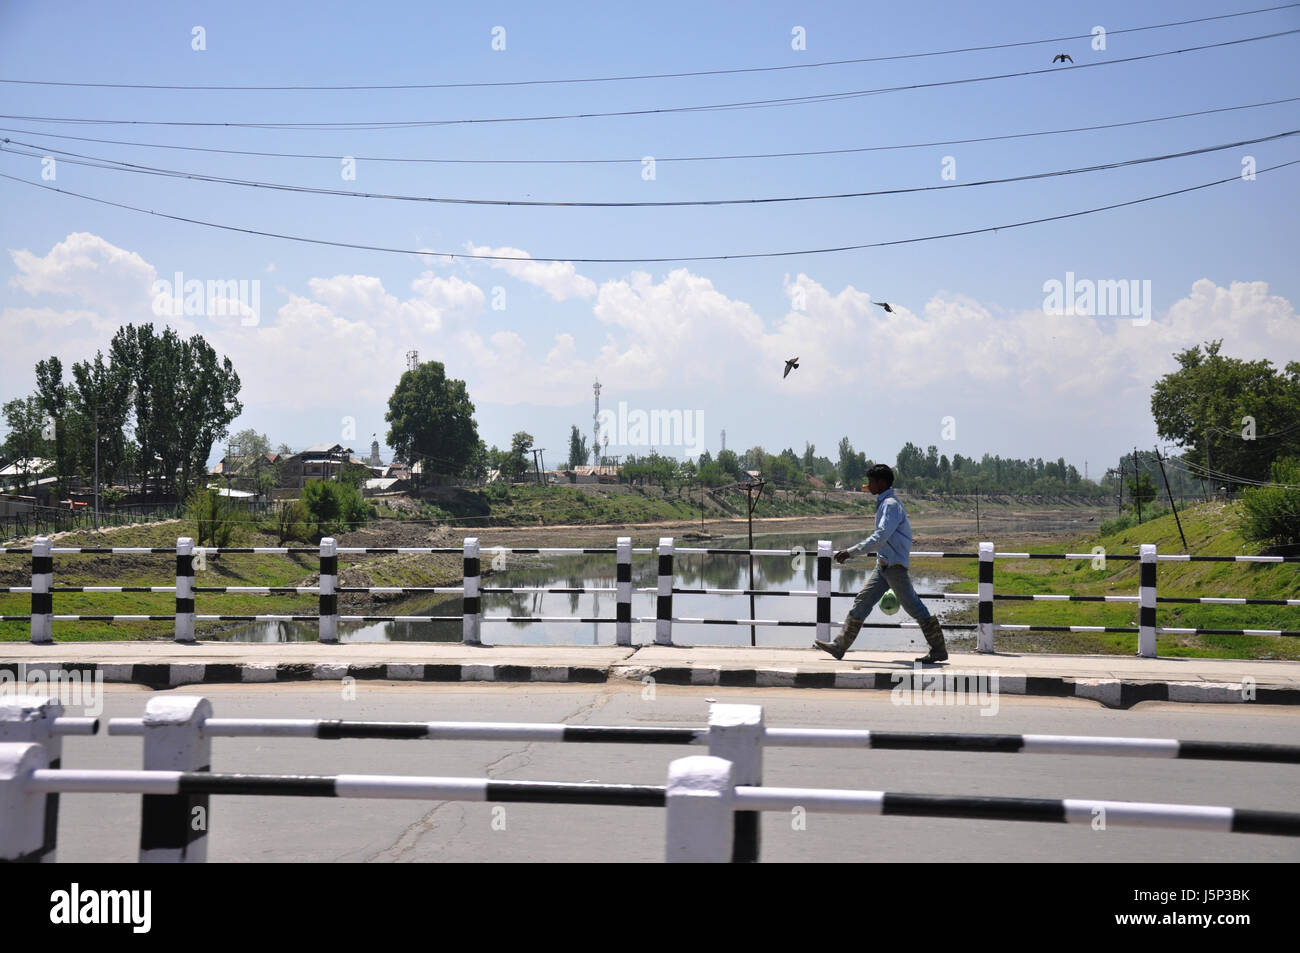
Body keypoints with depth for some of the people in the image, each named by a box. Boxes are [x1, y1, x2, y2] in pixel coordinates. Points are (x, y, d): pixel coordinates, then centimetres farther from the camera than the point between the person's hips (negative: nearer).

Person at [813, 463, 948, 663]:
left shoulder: (891, 504, -14)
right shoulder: (884, 503, 16)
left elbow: (881, 536, -25)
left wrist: (851, 552, -28)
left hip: (894, 564, -10)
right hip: (883, 564, 10)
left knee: (912, 606, -5)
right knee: (862, 602, 5)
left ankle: (939, 650, 2)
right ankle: (839, 646, 6)